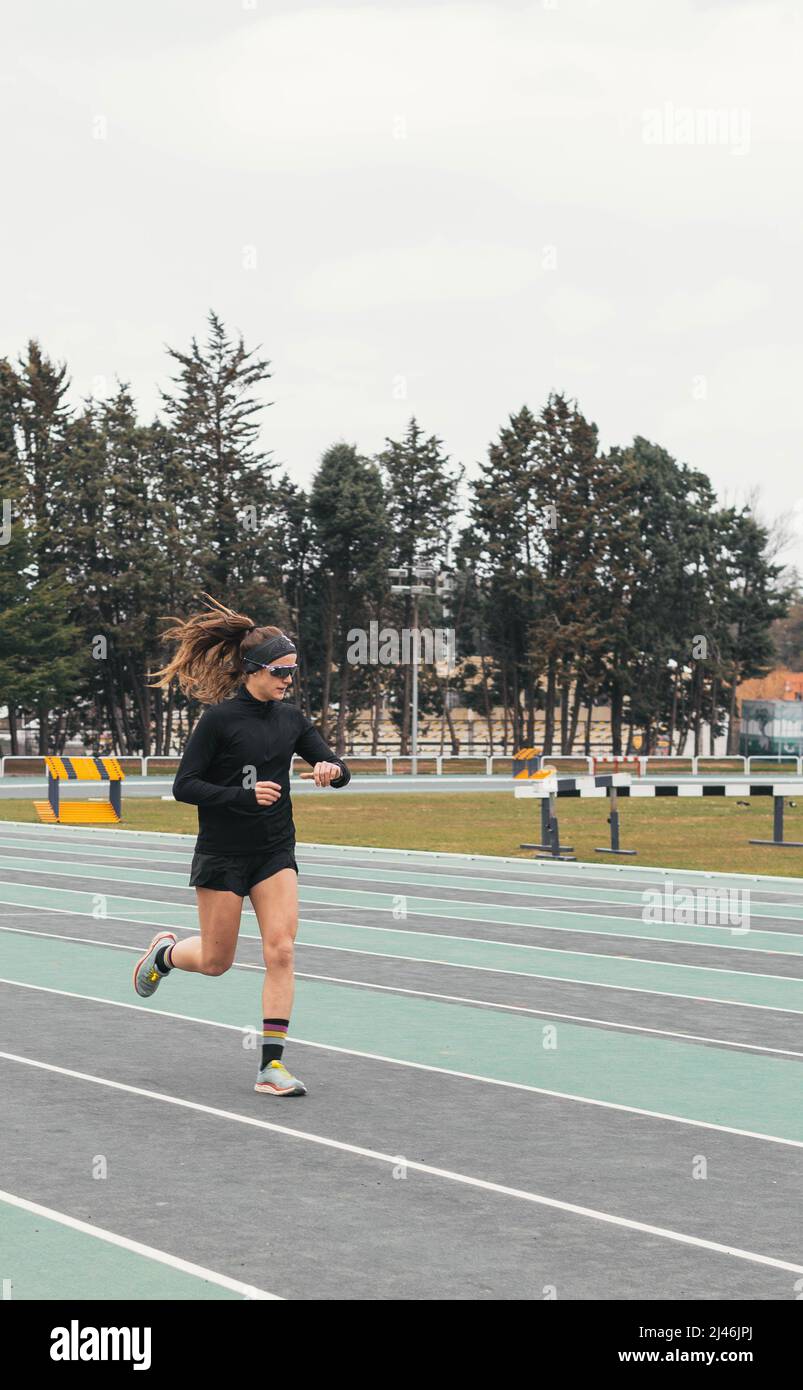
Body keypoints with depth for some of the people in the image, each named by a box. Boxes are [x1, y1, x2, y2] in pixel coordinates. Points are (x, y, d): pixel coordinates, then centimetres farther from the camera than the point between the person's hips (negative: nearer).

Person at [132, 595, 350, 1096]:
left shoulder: (291, 719, 3)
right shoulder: (220, 718, -12)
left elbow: (340, 769, 5)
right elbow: (184, 786, -12)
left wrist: (332, 769, -19)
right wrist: (243, 796, -24)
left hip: (276, 853, 4)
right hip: (223, 853, -4)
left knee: (281, 951, -9)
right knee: (216, 961, 6)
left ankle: (273, 1064, -7)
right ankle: (166, 952, 41)